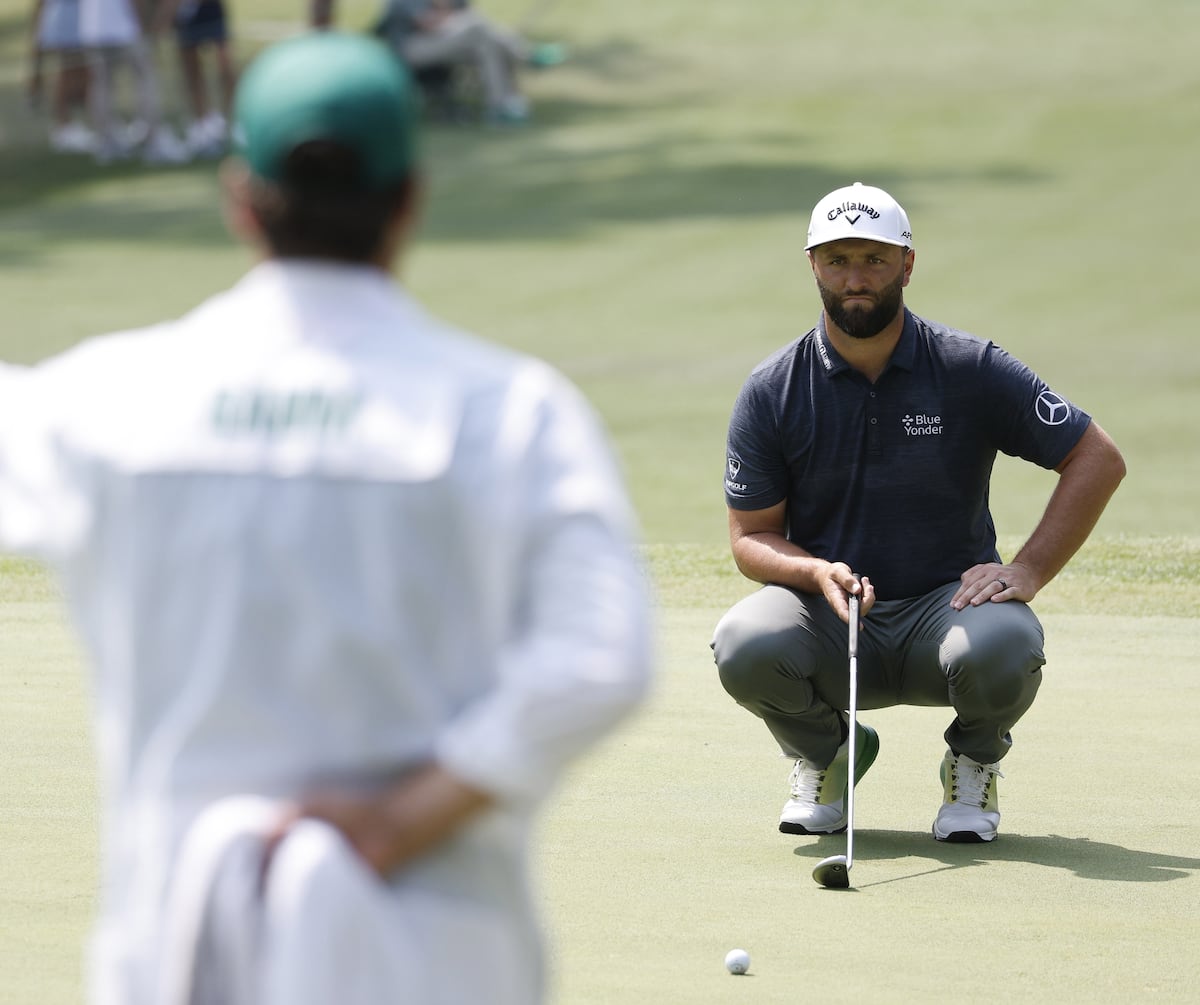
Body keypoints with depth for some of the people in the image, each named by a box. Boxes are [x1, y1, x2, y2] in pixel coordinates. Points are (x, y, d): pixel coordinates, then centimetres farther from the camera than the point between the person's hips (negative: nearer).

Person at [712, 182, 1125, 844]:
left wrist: (1027, 571, -13)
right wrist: (818, 573, -21)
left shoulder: (971, 369, -5)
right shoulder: (771, 392, -1)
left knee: (1002, 646, -36)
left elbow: (1098, 459, -2)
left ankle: (974, 764, 2)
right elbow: (751, 537, 2)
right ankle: (825, 752, 5)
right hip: (826, 616, 1)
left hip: (948, 604, -1)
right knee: (744, 644, -32)